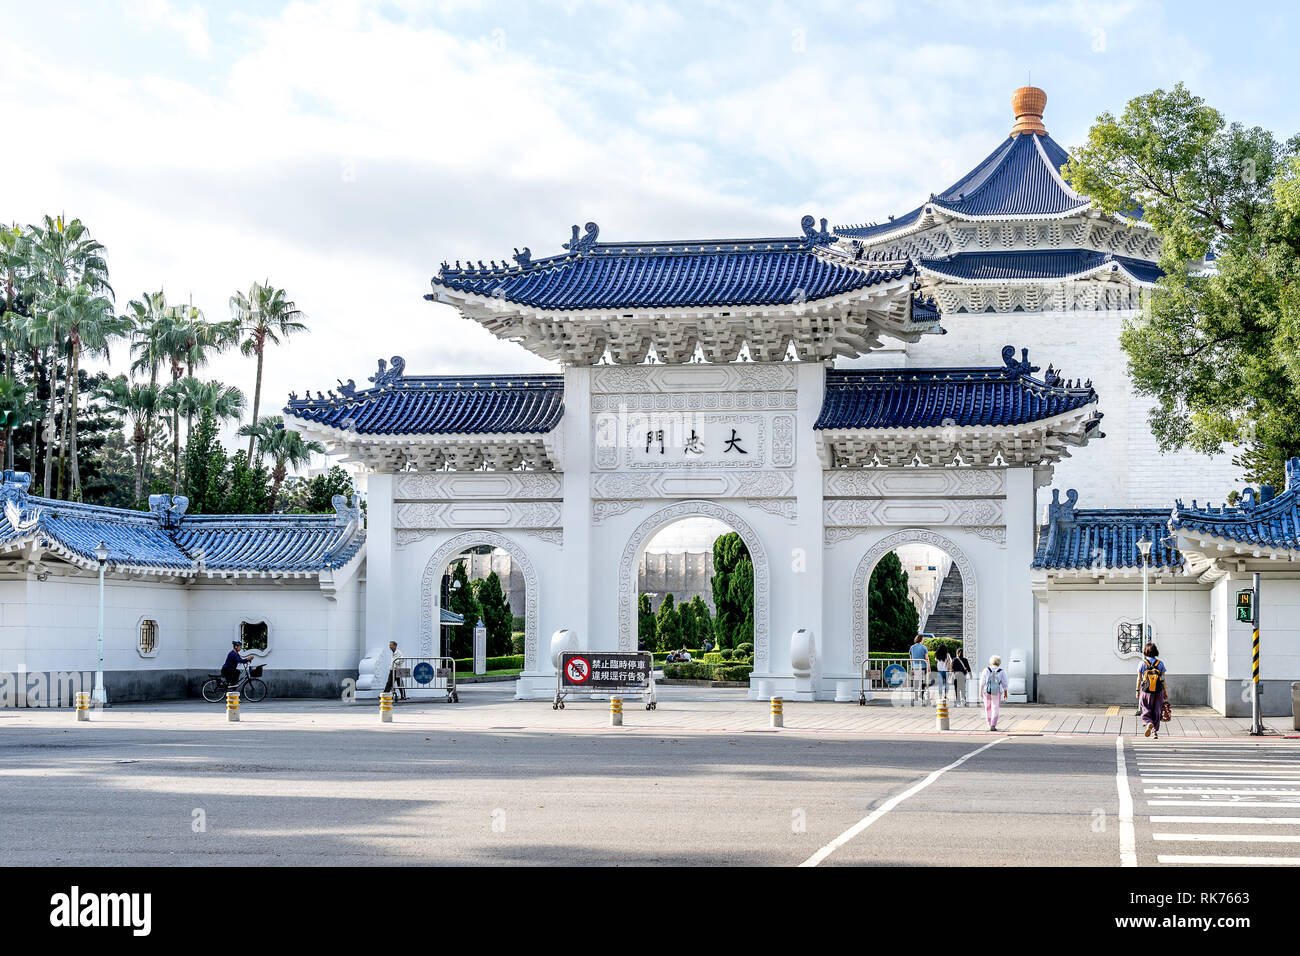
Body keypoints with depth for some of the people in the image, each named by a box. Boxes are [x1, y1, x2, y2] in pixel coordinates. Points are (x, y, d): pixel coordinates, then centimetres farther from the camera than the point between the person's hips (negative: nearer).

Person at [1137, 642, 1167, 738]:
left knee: (1146, 711, 6)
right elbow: (1163, 679, 2)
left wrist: (1137, 691, 8)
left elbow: (1139, 679, -1)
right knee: (1156, 712, 11)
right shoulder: (1160, 663, 0)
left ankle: (1149, 723, -23)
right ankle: (1155, 731, 11)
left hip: (1146, 691, -1)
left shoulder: (1142, 663, -3)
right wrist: (1165, 692, 9)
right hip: (1158, 691, 1)